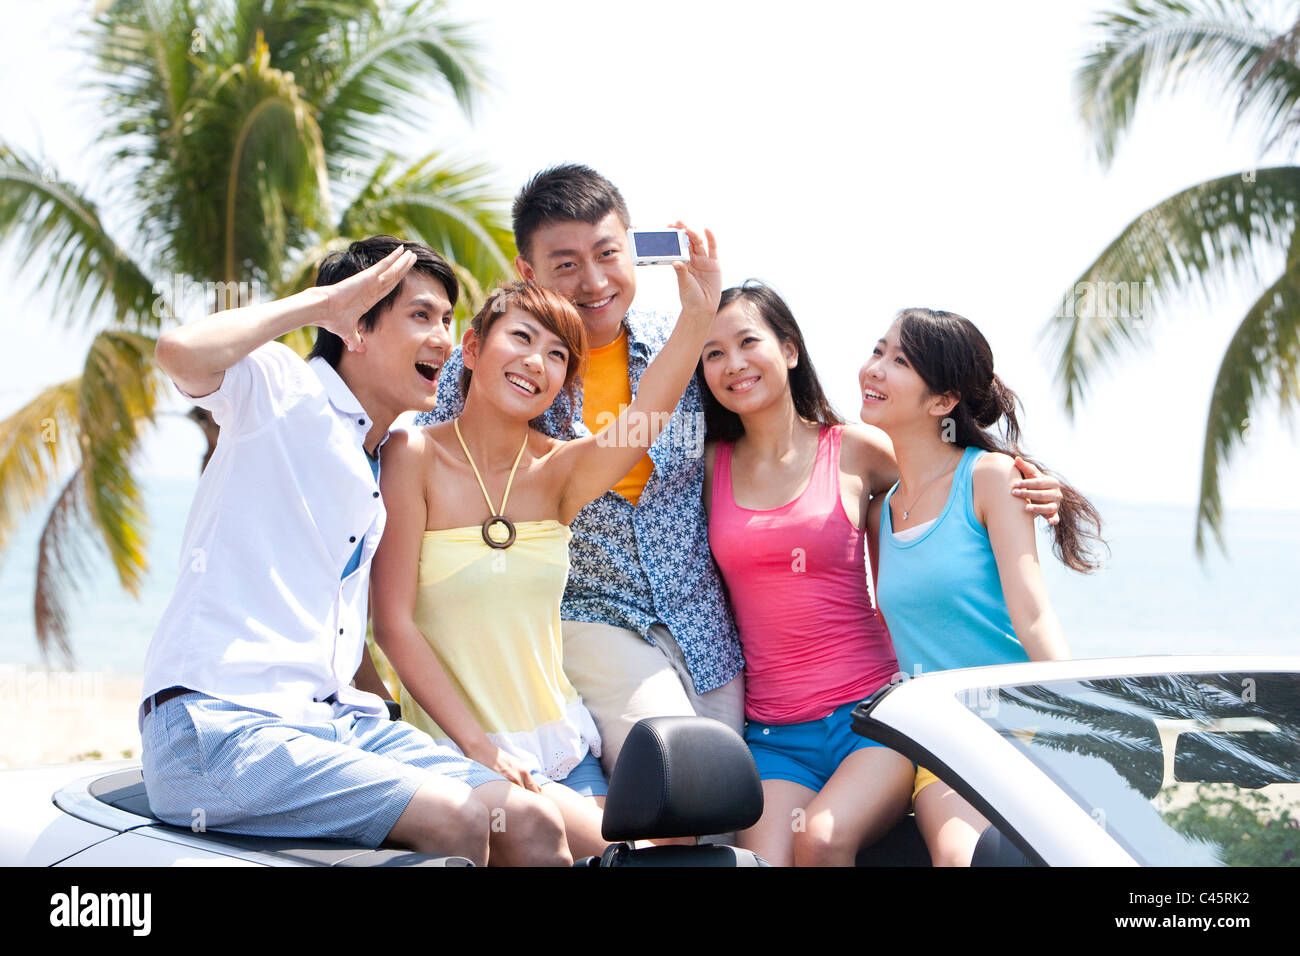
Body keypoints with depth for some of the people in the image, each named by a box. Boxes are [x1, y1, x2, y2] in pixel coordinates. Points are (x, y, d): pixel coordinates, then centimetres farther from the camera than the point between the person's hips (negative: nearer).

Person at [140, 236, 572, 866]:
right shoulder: (279, 386, 0)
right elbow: (181, 351, -24)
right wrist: (320, 301, -8)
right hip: (216, 721, -7)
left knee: (532, 826, -13)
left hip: (339, 720, 7)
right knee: (457, 821, -25)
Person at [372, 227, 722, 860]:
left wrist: (697, 316, -36)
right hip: (458, 753, -5)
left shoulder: (557, 471, 1)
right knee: (616, 848, -19)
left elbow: (640, 423, -21)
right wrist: (478, 745, -18)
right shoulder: (415, 457, -9)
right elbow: (394, 624, -12)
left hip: (564, 744, 5)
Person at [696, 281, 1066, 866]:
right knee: (765, 860, -24)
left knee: (822, 837, -29)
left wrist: (1034, 497, -5)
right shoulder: (710, 465, 11)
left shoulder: (854, 451, 4)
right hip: (774, 734, 2)